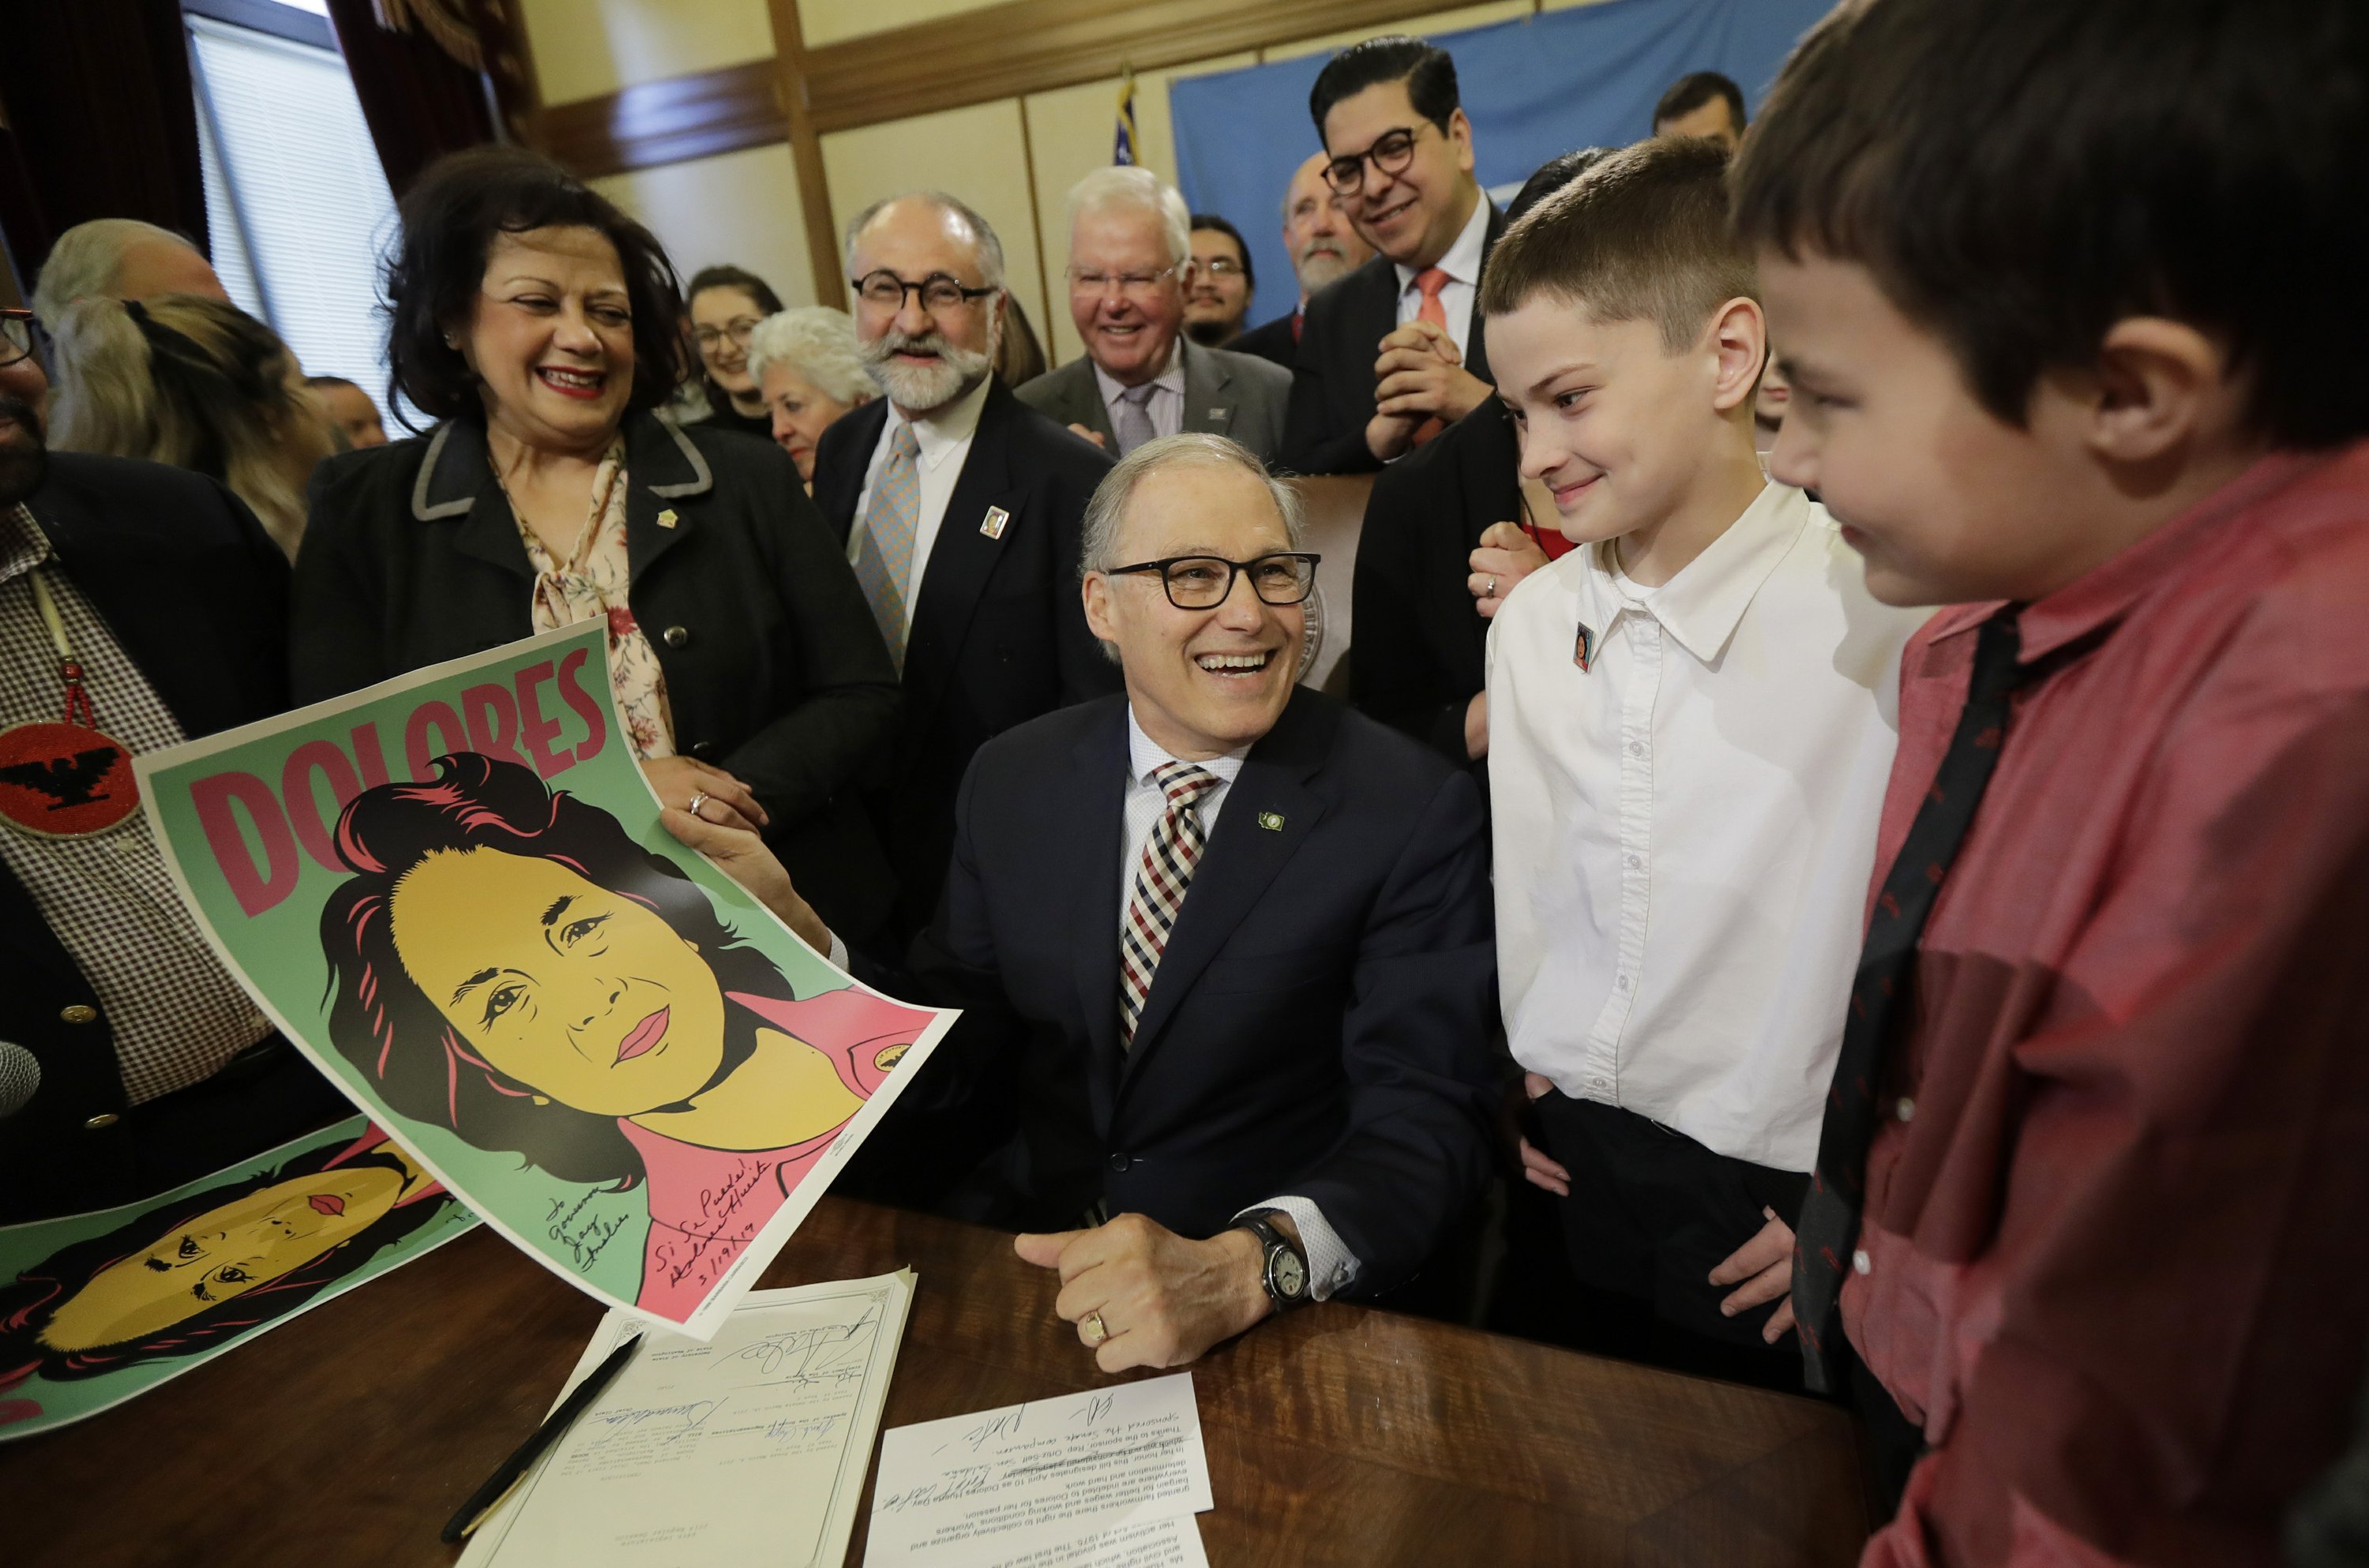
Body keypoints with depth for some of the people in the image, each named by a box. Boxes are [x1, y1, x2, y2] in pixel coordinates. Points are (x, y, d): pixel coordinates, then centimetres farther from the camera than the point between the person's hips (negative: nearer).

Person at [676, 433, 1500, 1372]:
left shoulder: (1414, 813, -10)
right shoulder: (1014, 783, 3)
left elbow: (1428, 1125, -14)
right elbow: (961, 1042, 7)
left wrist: (1246, 1268, -32)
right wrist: (794, 937, -9)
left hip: (1281, 1325, -2)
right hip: (1024, 1251, 4)